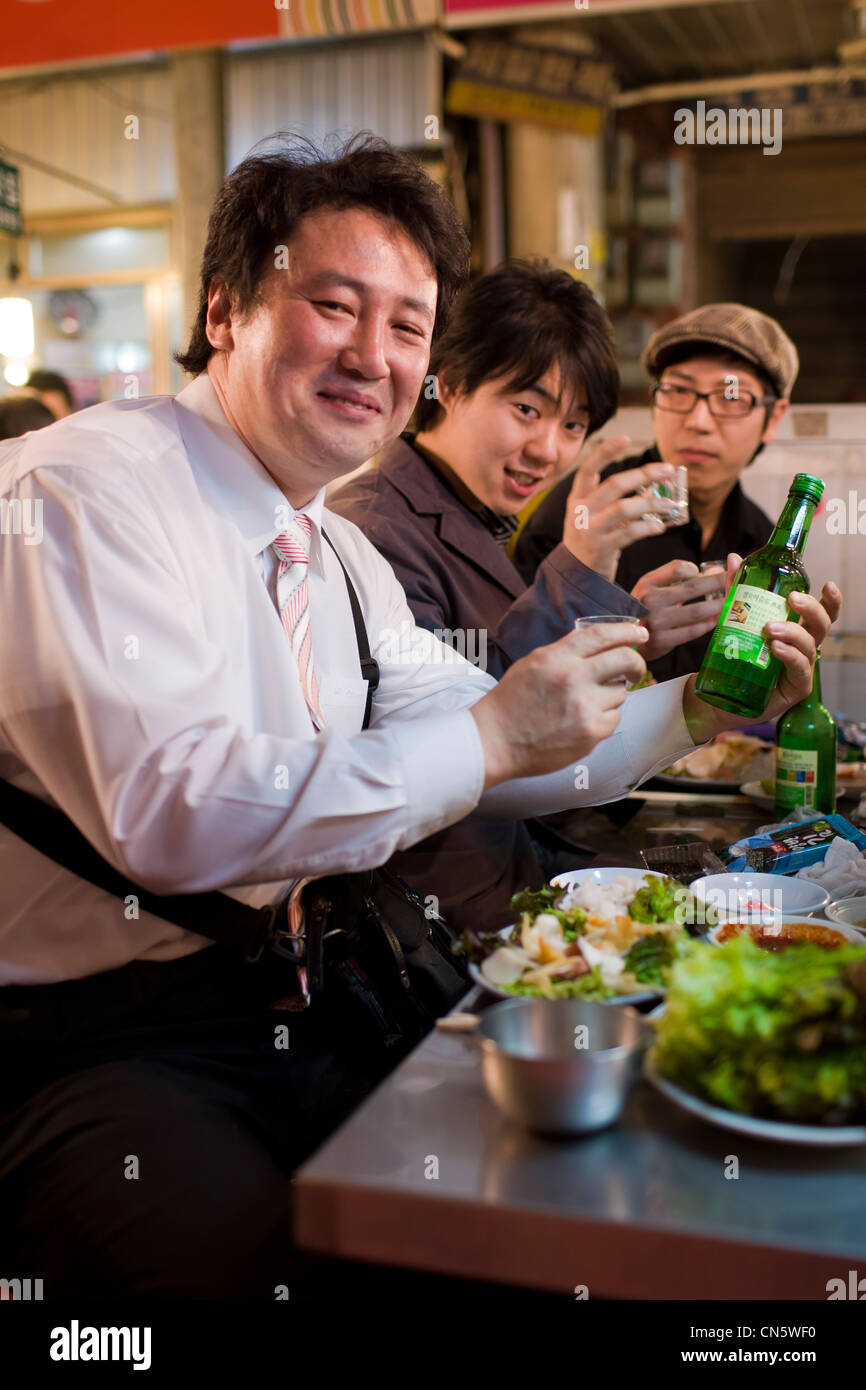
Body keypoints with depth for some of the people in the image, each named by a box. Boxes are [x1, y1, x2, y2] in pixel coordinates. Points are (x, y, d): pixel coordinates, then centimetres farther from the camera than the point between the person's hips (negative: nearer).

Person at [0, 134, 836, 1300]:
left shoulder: (340, 557, 12)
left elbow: (500, 765, 16)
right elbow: (163, 809, -28)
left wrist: (690, 712, 3)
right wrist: (486, 736, -25)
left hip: (278, 1001, 7)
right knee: (271, 1264, -30)